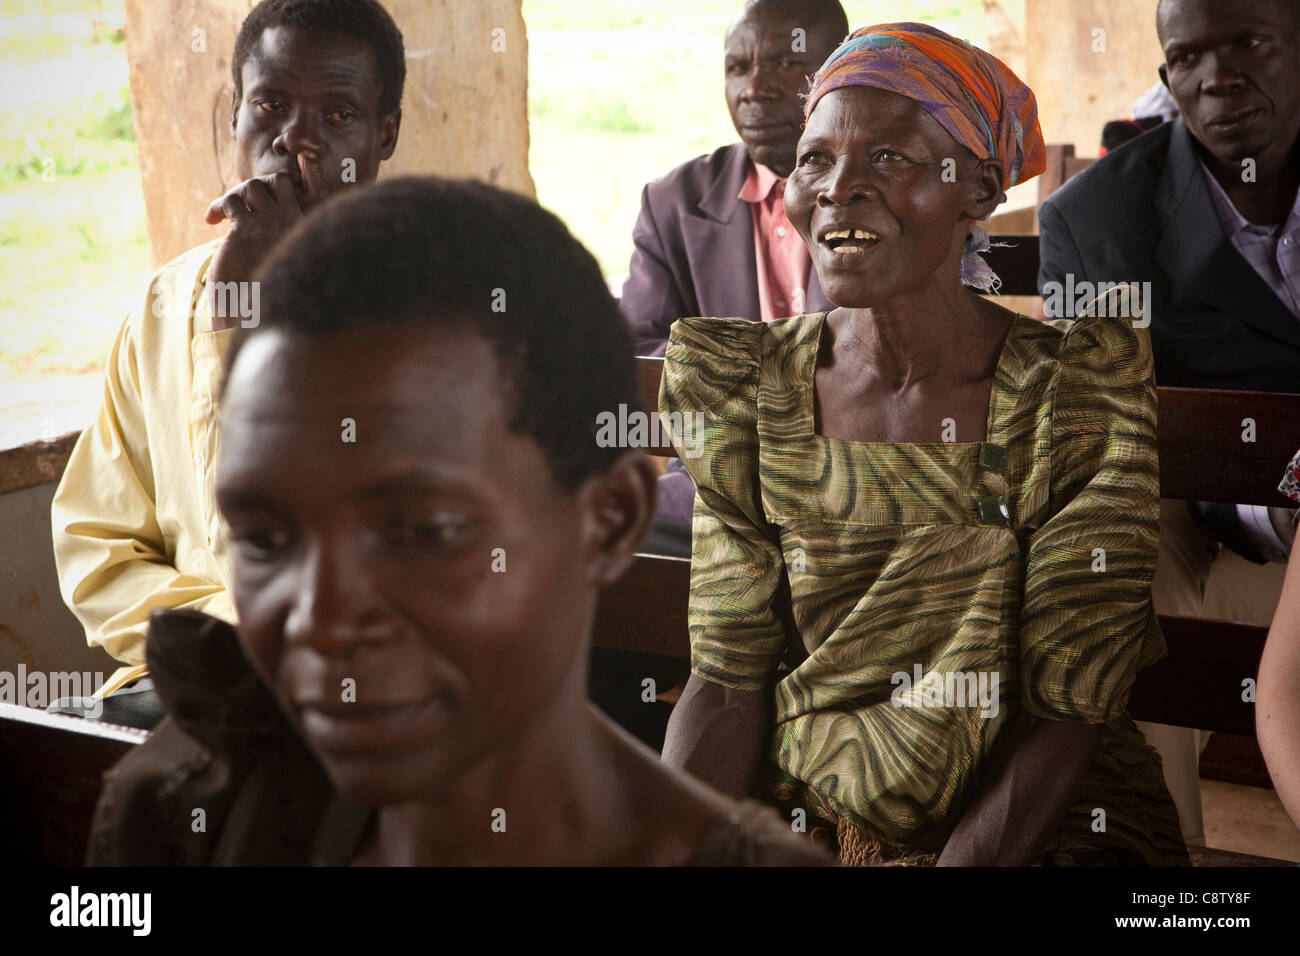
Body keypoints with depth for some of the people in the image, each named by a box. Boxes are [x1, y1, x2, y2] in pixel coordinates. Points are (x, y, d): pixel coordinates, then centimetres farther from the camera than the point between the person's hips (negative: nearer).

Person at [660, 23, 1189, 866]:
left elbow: (1065, 713, -12)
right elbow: (727, 678, -2)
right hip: (799, 814, 1)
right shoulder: (742, 387, -3)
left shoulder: (1084, 389, -12)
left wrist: (966, 858, -25)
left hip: (1039, 824, -1)